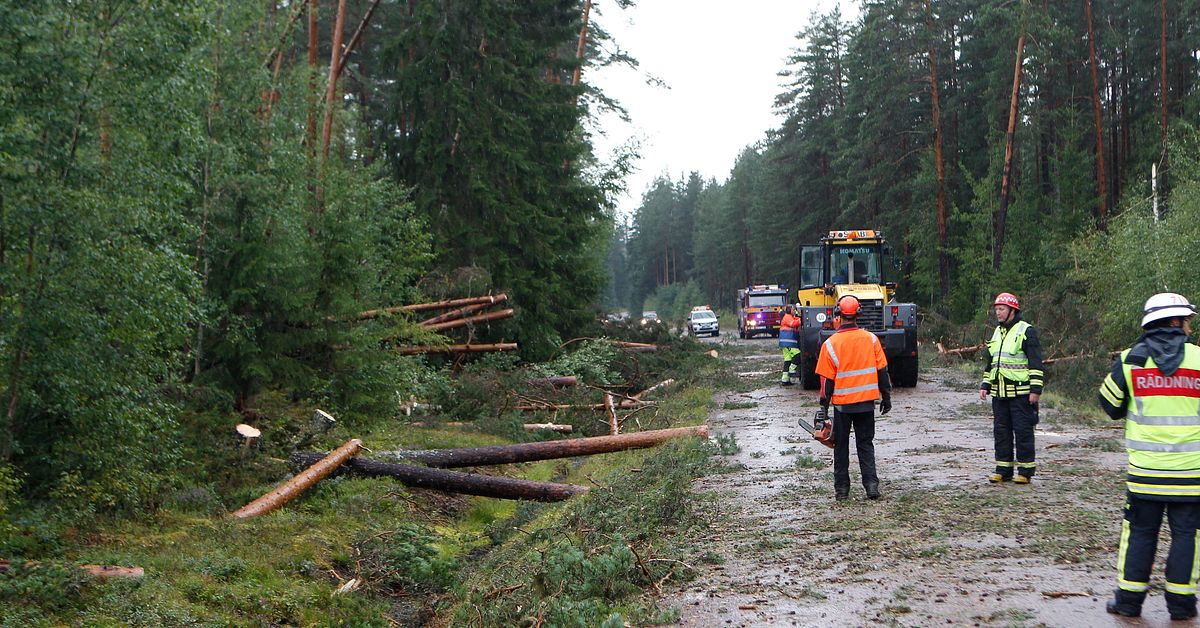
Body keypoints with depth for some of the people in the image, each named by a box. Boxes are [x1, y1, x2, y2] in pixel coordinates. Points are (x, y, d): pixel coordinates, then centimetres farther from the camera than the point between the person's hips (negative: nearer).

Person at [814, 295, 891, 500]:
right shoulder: (871, 339, -3)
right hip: (866, 401, 2)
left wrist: (824, 406, 1)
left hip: (842, 403, -2)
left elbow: (827, 379, -6)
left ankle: (841, 488, 13)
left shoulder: (830, 344, -10)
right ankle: (871, 485, 1)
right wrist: (886, 397, 12)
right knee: (865, 444, 11)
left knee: (841, 446, 10)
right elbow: (882, 371, 2)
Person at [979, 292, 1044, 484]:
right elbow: (990, 362, 25)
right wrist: (985, 385, 19)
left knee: (1023, 431, -3)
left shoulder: (1026, 331, -6)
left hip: (1020, 393, -7)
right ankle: (1003, 469, 16)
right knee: (1001, 431, 9)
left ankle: (1025, 471, 3)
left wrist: (1036, 389, -15)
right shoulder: (997, 332, 17)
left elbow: (1036, 362, -10)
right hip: (999, 393, 7)